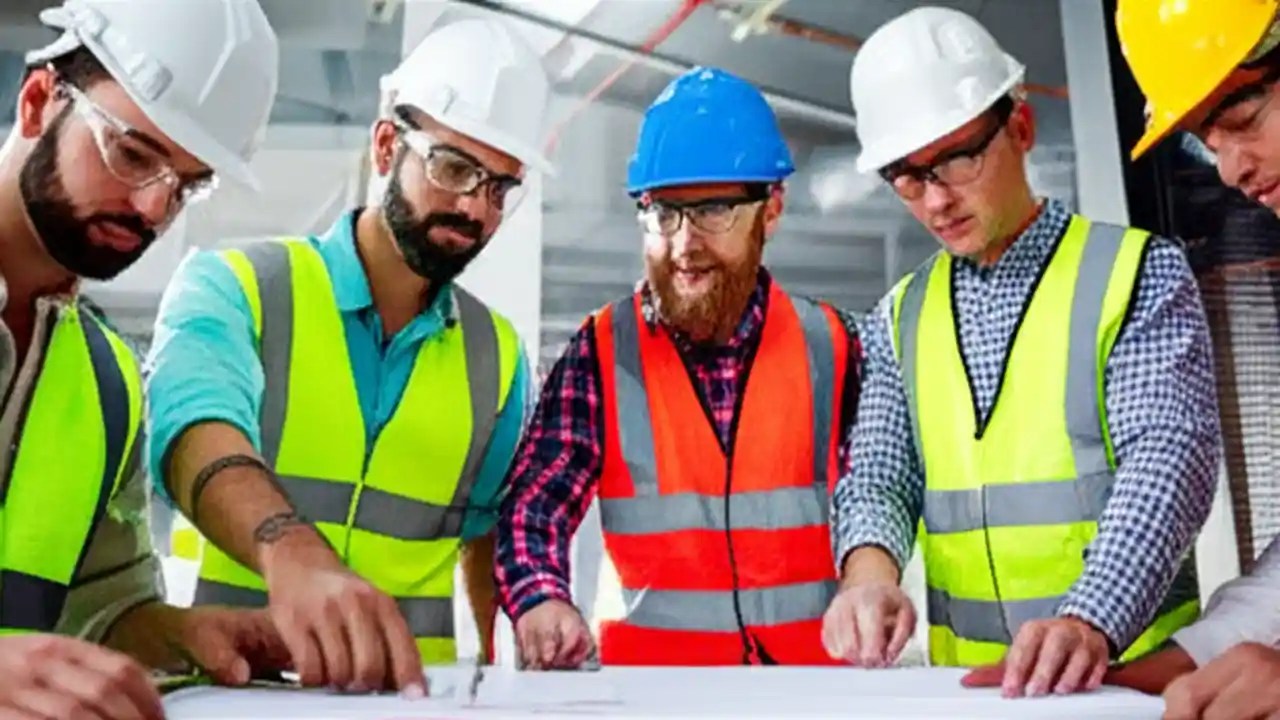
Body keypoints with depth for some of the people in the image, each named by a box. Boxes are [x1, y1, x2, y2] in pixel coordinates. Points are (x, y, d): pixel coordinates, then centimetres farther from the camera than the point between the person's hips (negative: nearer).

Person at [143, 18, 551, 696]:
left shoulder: (497, 356, 6)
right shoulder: (232, 286, -5)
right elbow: (196, 422, -23)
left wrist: (498, 670, 4)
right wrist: (290, 550, -41)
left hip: (407, 687, 2)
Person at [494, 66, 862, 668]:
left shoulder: (831, 346, 3)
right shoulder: (603, 352, 0)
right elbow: (536, 505, -5)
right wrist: (541, 600, -25)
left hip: (815, 665, 1)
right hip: (649, 667, 0)